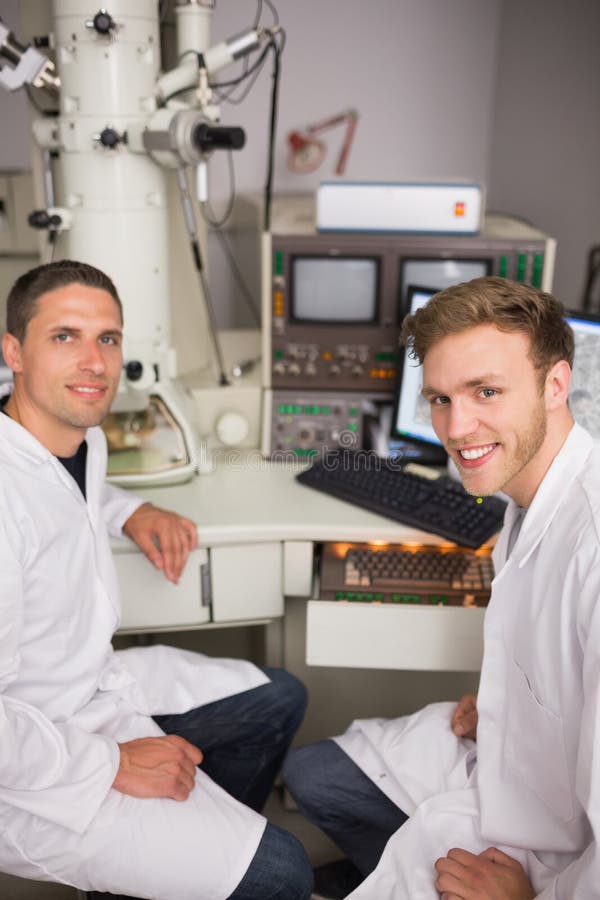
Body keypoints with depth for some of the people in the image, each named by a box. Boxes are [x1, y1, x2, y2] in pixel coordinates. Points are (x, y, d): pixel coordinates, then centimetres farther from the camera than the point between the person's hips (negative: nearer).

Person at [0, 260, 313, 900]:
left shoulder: (84, 438, -1)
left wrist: (131, 512, 6)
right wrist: (114, 764, -20)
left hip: (99, 680, 9)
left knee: (279, 700, 19)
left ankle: (206, 839, 32)